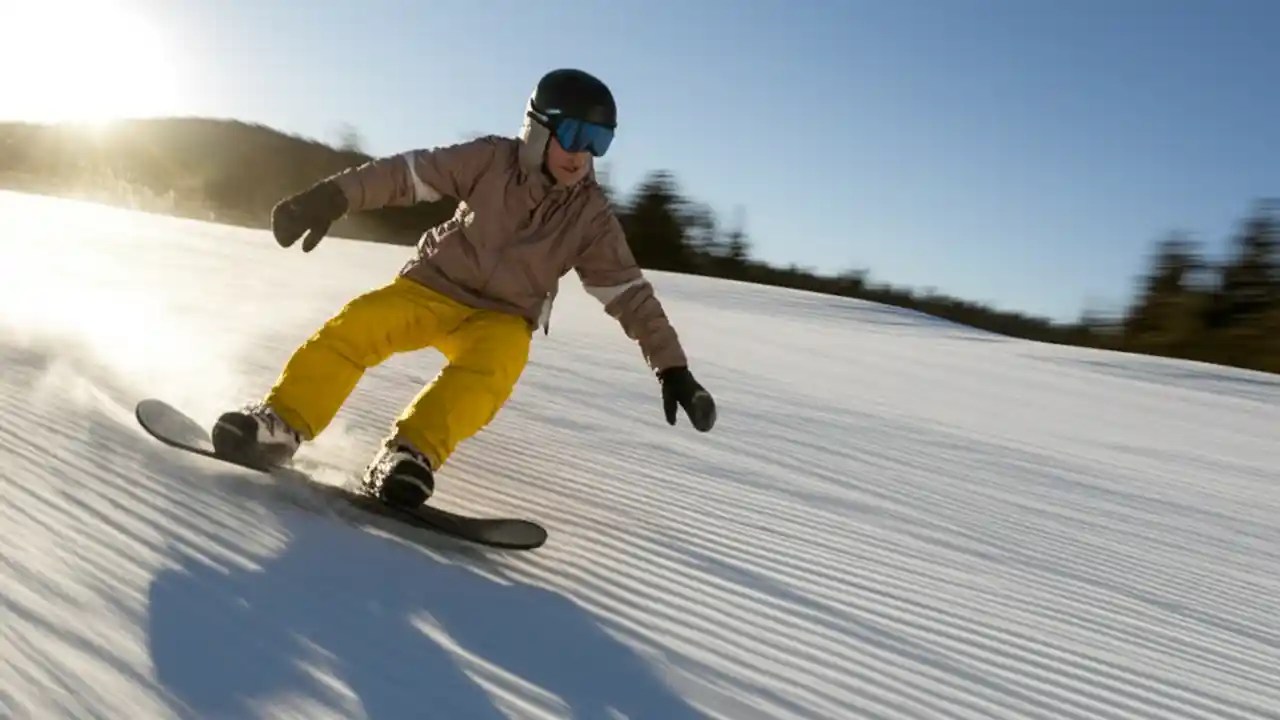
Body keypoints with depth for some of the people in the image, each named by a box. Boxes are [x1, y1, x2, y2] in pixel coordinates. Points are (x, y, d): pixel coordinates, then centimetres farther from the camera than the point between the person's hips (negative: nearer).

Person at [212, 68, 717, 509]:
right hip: (435, 285, 0)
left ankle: (410, 454, -38)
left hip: (503, 319, 0)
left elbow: (631, 293, -5)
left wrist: (672, 366, -9)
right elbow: (408, 172, -13)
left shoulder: (591, 215, -7)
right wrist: (332, 197, -24)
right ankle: (279, 426, -21)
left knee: (494, 365, -34)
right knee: (360, 323, -25)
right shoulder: (492, 160, -11)